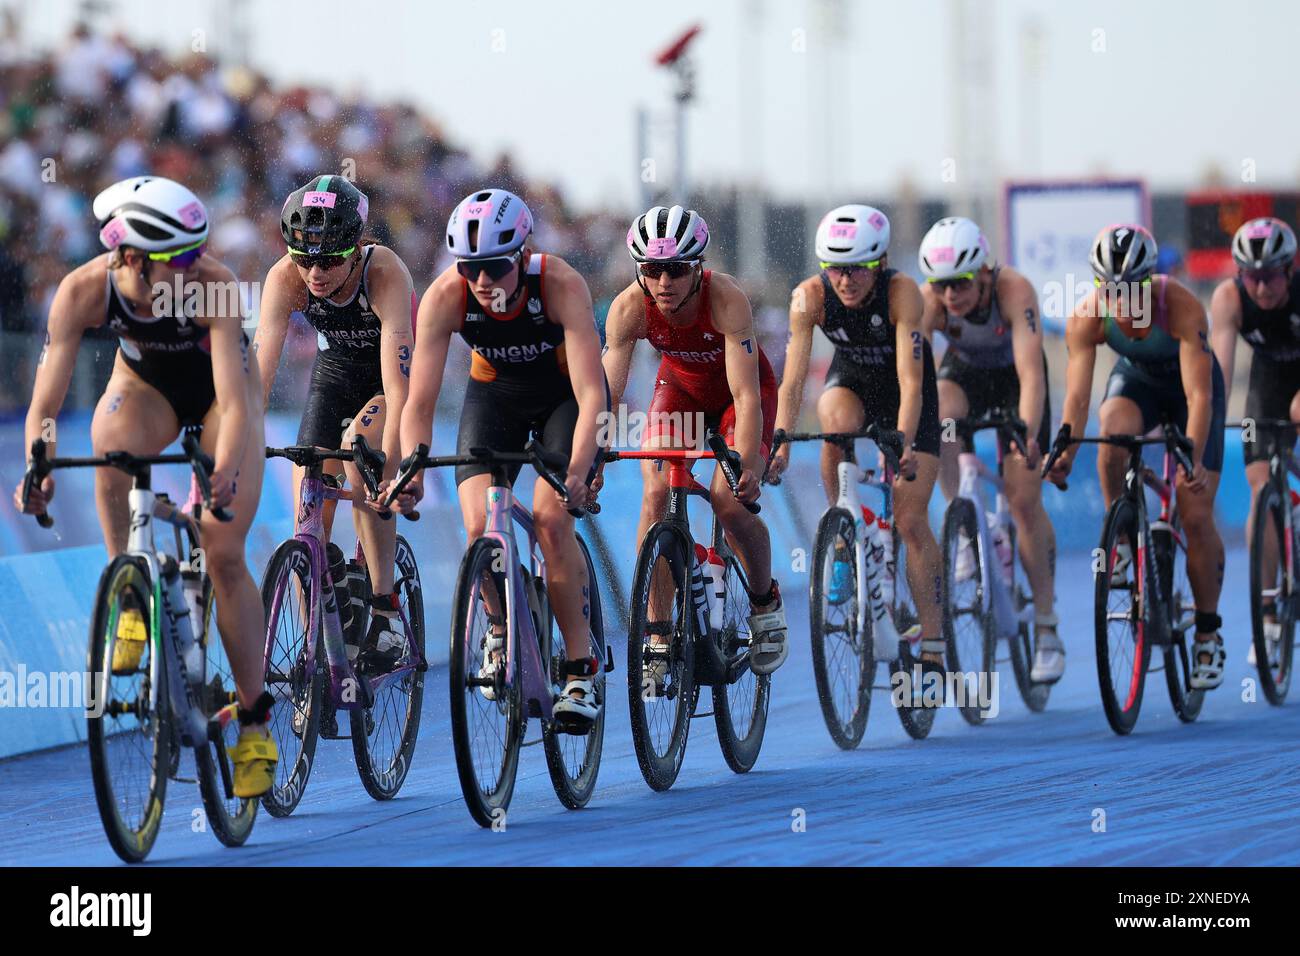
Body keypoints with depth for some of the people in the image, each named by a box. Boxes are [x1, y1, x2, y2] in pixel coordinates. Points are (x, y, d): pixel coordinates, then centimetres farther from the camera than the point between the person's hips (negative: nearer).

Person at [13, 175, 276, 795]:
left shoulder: (212, 285, -36)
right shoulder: (83, 291, -32)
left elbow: (234, 400, -42)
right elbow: (44, 404, -32)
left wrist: (224, 471, -58)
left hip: (218, 384, -1)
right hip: (145, 380, 1)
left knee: (223, 552, -10)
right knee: (112, 447, -36)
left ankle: (255, 722, 0)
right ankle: (130, 599, -18)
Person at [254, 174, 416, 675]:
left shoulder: (385, 272, -36)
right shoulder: (285, 278, -28)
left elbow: (397, 383, -43)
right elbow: (258, 371, -33)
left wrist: (390, 468, -53)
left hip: (391, 370, -3)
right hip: (336, 368, 3)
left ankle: (385, 609, -22)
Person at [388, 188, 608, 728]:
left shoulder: (561, 286, -35)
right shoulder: (445, 297, -29)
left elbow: (591, 393, -40)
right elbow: (419, 402, -28)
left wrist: (577, 471, -54)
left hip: (564, 393, -2)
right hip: (495, 392, 2)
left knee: (551, 518, -23)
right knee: (479, 527, -17)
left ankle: (582, 672, -12)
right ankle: (501, 631, 13)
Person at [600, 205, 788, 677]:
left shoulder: (726, 300, -37)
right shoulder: (629, 308, -29)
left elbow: (746, 396, -40)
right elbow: (606, 394, -29)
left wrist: (746, 466, -50)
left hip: (739, 391, -3)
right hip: (679, 387, 3)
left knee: (730, 503, -19)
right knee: (655, 496, -18)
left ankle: (766, 603, 10)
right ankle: (654, 631, -9)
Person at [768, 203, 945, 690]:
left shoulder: (901, 292, -33)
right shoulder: (810, 296, -27)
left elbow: (911, 380, -38)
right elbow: (792, 379, -29)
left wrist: (903, 447, -50)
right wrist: (780, 444, -42)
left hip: (902, 390, -2)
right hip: (851, 378, 2)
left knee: (911, 520, -10)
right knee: (838, 422, -36)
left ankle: (932, 647, -2)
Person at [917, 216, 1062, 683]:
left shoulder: (1014, 291, -36)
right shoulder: (928, 302, -29)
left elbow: (1031, 373, -44)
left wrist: (1027, 436, -58)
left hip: (1012, 377, -2)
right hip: (964, 372, 2)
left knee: (1024, 500, -11)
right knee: (936, 418, -34)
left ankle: (1047, 630, -3)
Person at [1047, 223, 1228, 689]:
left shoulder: (1182, 307, -37)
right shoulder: (1086, 317, -29)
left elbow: (1198, 394, -41)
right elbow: (1077, 395, -29)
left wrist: (1193, 459, -52)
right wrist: (1065, 454, -44)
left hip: (1187, 385, -2)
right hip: (1136, 379, 2)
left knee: (1197, 517, -9)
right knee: (1113, 439, -35)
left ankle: (1208, 635, 5)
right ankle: (1120, 537, -9)